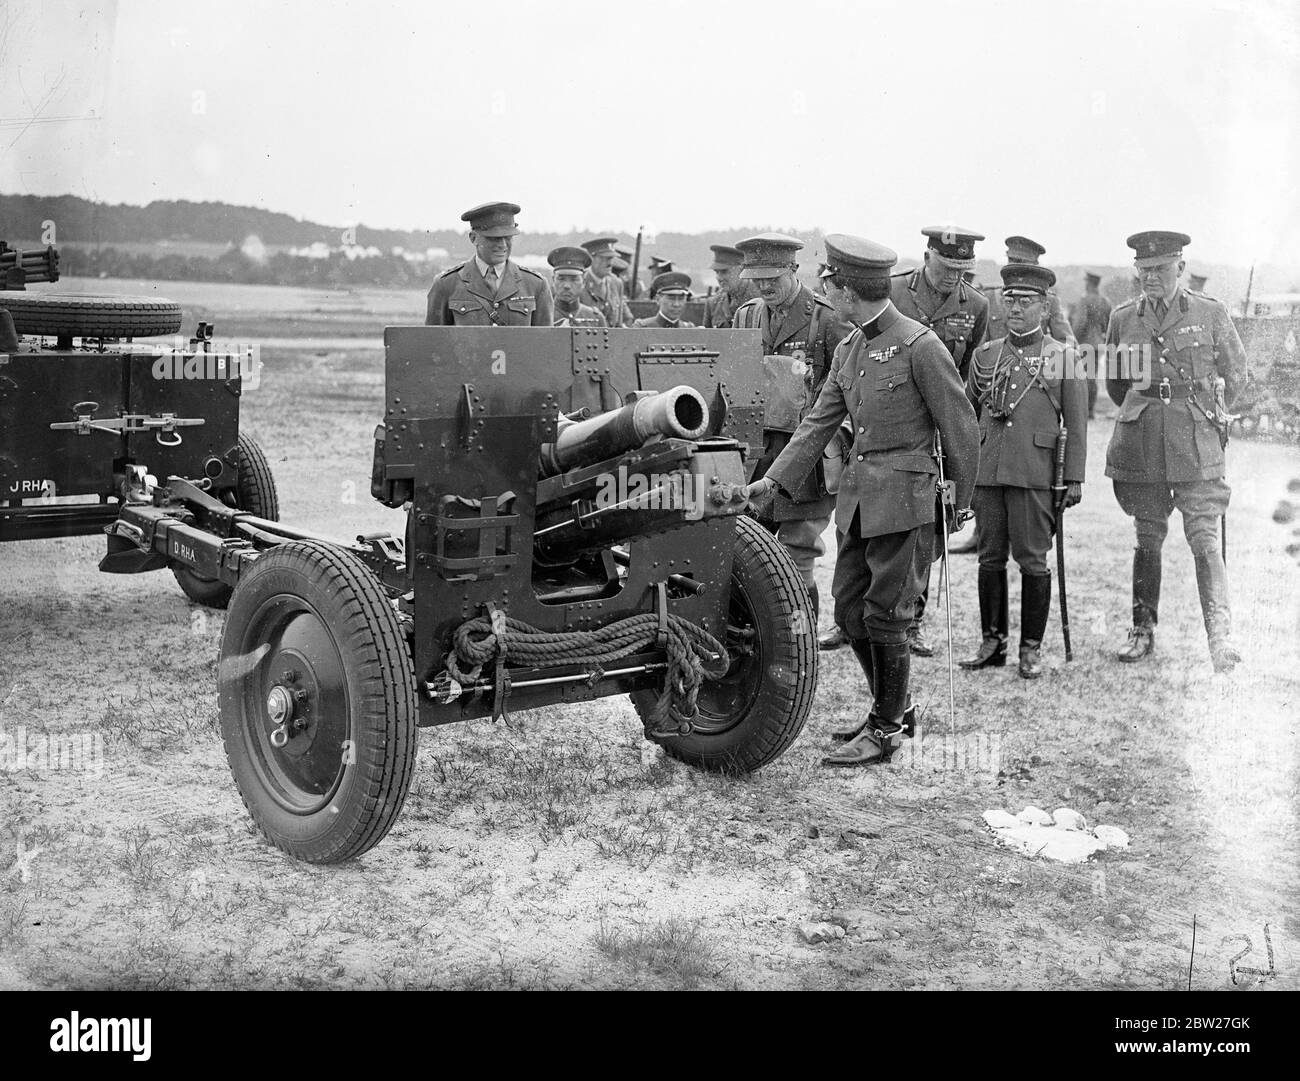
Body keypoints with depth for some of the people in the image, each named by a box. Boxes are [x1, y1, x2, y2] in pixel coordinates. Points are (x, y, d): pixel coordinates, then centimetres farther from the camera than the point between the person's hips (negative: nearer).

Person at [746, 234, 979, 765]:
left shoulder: (919, 346, -13)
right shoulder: (847, 349, 10)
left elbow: (961, 428, -7)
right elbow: (819, 422, 12)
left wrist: (959, 501, 1)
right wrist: (773, 479, 4)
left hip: (904, 497, -8)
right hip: (858, 495, 8)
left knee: (883, 616, -2)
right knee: (849, 608, 12)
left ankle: (886, 730, 13)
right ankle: (896, 706, 30)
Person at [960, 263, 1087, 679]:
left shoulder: (1063, 356, 6)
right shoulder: (985, 355, 14)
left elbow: (1076, 423, 4)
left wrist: (1074, 478, -1)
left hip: (1035, 474, -3)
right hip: (986, 471, 3)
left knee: (1033, 561, -1)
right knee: (990, 559, 6)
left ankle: (1031, 648, 9)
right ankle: (992, 643, 16)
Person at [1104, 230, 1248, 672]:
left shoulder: (1210, 314, 2)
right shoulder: (1123, 318, 7)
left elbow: (1235, 375, 14)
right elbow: (1114, 382, 21)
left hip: (1197, 444, -2)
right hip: (1141, 445, 2)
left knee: (1204, 538, -9)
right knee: (1148, 537, 8)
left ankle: (1220, 636, -11)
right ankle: (1143, 630, 19)